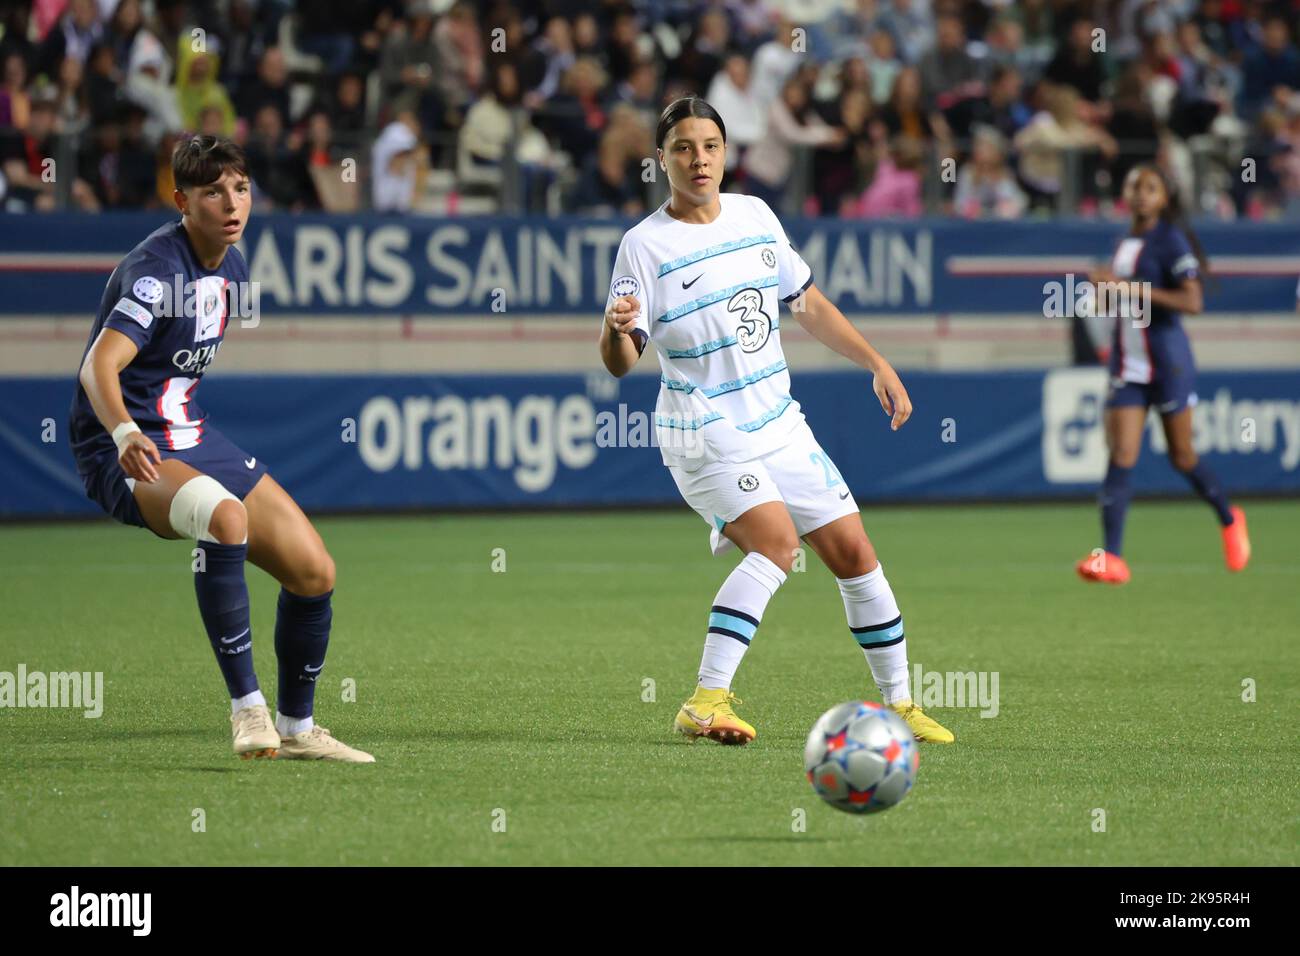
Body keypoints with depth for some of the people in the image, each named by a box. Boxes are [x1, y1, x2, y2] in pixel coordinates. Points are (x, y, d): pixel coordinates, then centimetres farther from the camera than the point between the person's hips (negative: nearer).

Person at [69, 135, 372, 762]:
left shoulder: (232, 266, 7)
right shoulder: (155, 271, -20)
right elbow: (100, 365, -34)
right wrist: (125, 433, -53)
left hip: (190, 436, 9)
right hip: (125, 450, -9)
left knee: (314, 572, 3)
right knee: (225, 515, -39)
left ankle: (296, 728, 22)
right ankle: (247, 705, -30)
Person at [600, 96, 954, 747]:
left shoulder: (754, 215, 6)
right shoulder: (645, 245, -11)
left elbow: (807, 302, 19)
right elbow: (621, 363, -15)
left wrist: (877, 364, 14)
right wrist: (614, 329, -38)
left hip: (779, 425, 6)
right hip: (704, 436, -6)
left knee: (854, 553, 5)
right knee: (777, 541, -27)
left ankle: (898, 705, 20)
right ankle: (705, 705, -29)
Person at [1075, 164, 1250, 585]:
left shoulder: (1171, 240, -10)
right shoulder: (1125, 243, 12)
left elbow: (1191, 301, -21)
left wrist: (1130, 288, -24)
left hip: (1167, 360, -6)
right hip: (1128, 366, 6)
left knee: (1182, 457, 6)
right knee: (1121, 457, -7)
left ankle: (1230, 521, 33)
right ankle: (1112, 558, -15)